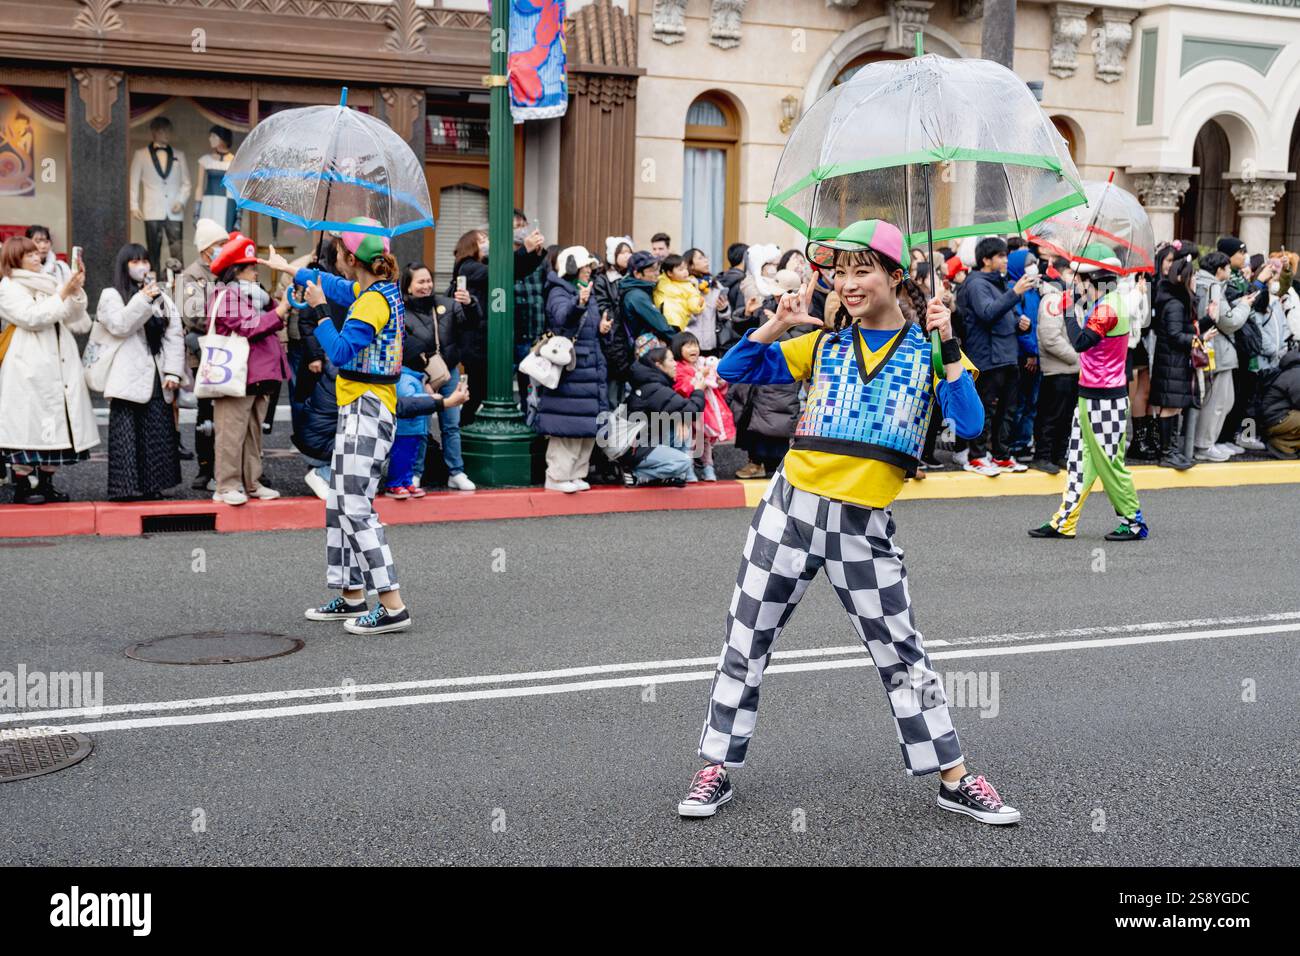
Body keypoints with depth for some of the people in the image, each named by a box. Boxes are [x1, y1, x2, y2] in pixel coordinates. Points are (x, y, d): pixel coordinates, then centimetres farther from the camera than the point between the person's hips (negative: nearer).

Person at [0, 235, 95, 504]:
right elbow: (32, 317, -14)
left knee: (54, 425, 6)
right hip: (28, 369, -7)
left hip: (58, 369, 7)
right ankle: (22, 488, -3)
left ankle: (46, 484, 13)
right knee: (29, 424, -7)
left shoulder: (47, 285, 20)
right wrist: (63, 293, -12)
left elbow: (78, 324, 13)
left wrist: (76, 292, 1)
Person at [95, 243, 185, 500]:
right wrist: (143, 299, -20)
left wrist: (173, 371, -3)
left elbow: (174, 335, 9)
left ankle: (152, 486, 10)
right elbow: (119, 326, -13)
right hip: (129, 378, -4)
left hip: (157, 378, 4)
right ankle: (125, 487, -2)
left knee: (158, 434, 3)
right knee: (127, 434, -5)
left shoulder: (162, 297, 17)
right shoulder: (111, 295, 5)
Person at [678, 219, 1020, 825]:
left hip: (865, 527, -2)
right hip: (791, 509, 2)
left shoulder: (928, 347, 2)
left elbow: (969, 424, -10)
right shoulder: (824, 342, 8)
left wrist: (948, 346, -16)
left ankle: (956, 781, 16)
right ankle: (716, 770, 19)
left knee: (902, 656, 2)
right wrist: (779, 323, -6)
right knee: (746, 643, 6)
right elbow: (734, 370, 6)